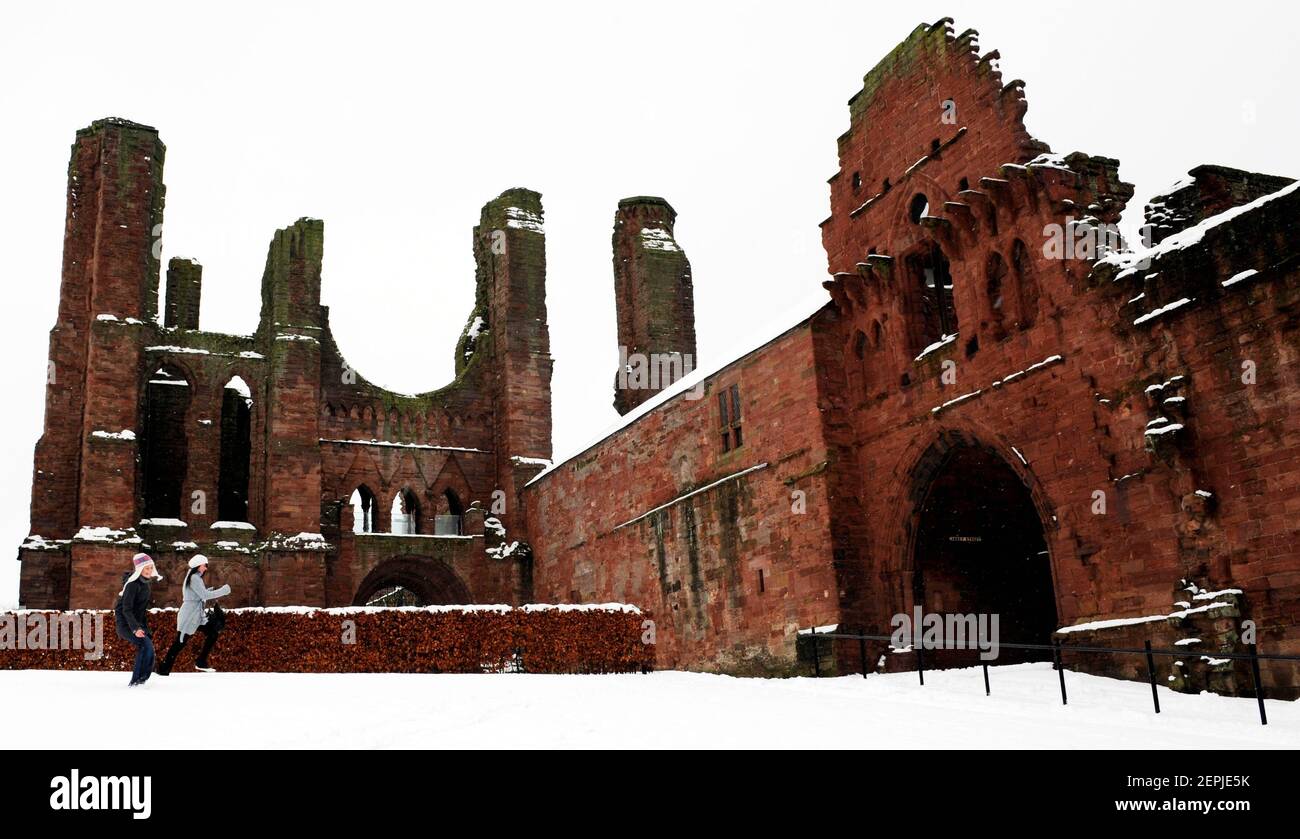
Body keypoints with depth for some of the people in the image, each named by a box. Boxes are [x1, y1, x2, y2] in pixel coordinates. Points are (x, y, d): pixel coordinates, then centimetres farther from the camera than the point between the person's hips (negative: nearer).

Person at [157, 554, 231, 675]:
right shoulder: (194, 578, -15)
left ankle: (201, 663, 13)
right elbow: (204, 595, -22)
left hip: (198, 615, 10)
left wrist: (211, 590, 7)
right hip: (189, 616, -10)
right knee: (180, 642, -6)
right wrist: (222, 591, -15)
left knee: (212, 633, 8)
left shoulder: (195, 577, 15)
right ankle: (163, 669, 2)